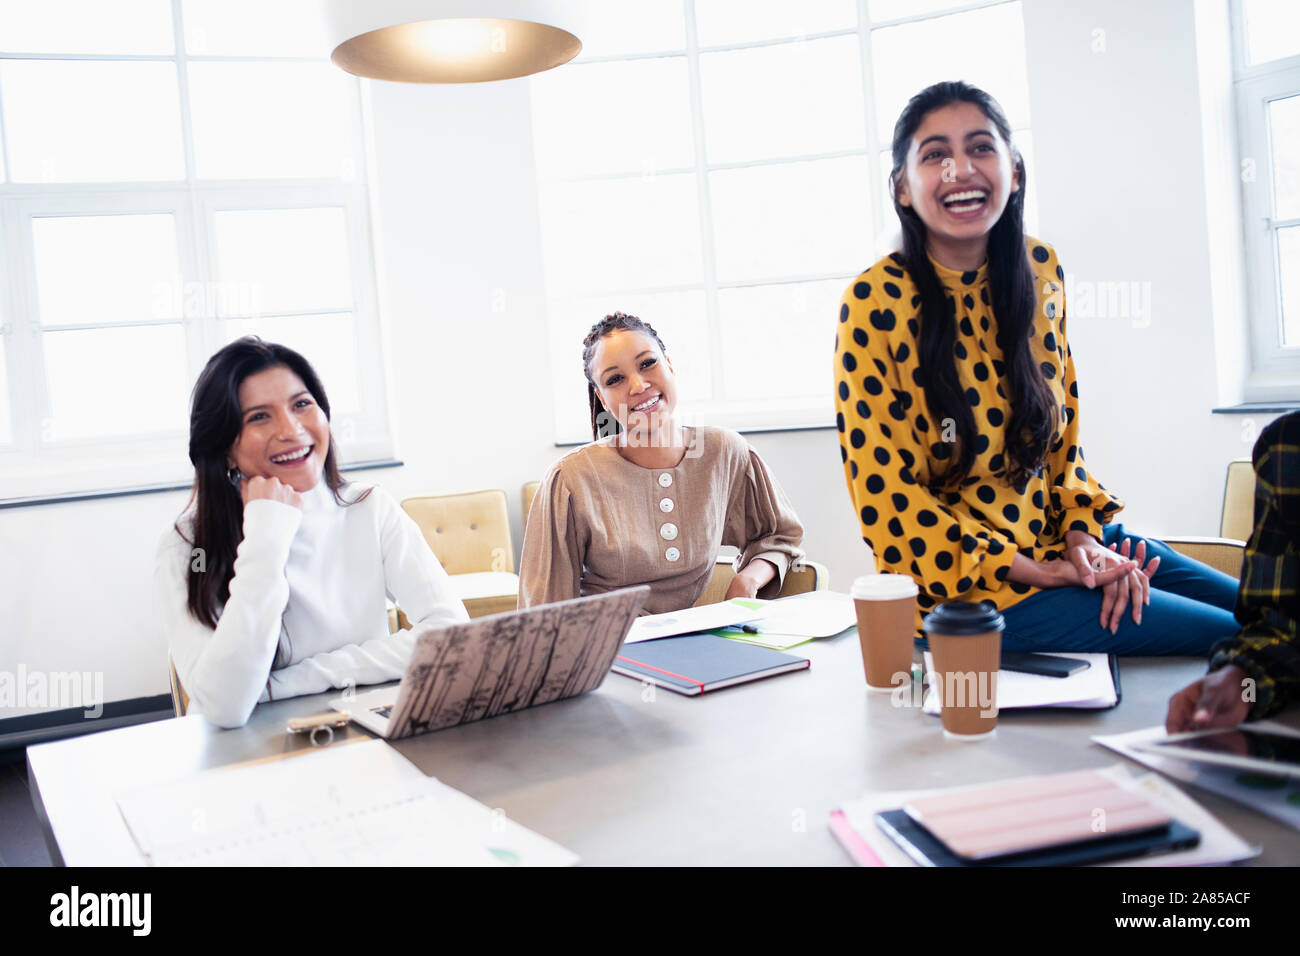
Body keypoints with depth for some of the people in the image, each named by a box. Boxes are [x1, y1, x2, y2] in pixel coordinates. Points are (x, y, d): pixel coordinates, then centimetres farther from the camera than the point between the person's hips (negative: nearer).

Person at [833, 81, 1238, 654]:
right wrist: (1037, 574, -19)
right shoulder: (875, 303, -17)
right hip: (967, 586, -6)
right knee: (1231, 639, -12)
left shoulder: (1040, 270, 1)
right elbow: (886, 494, -16)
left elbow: (1063, 425, 12)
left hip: (1065, 542, 7)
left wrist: (1083, 534, -6)